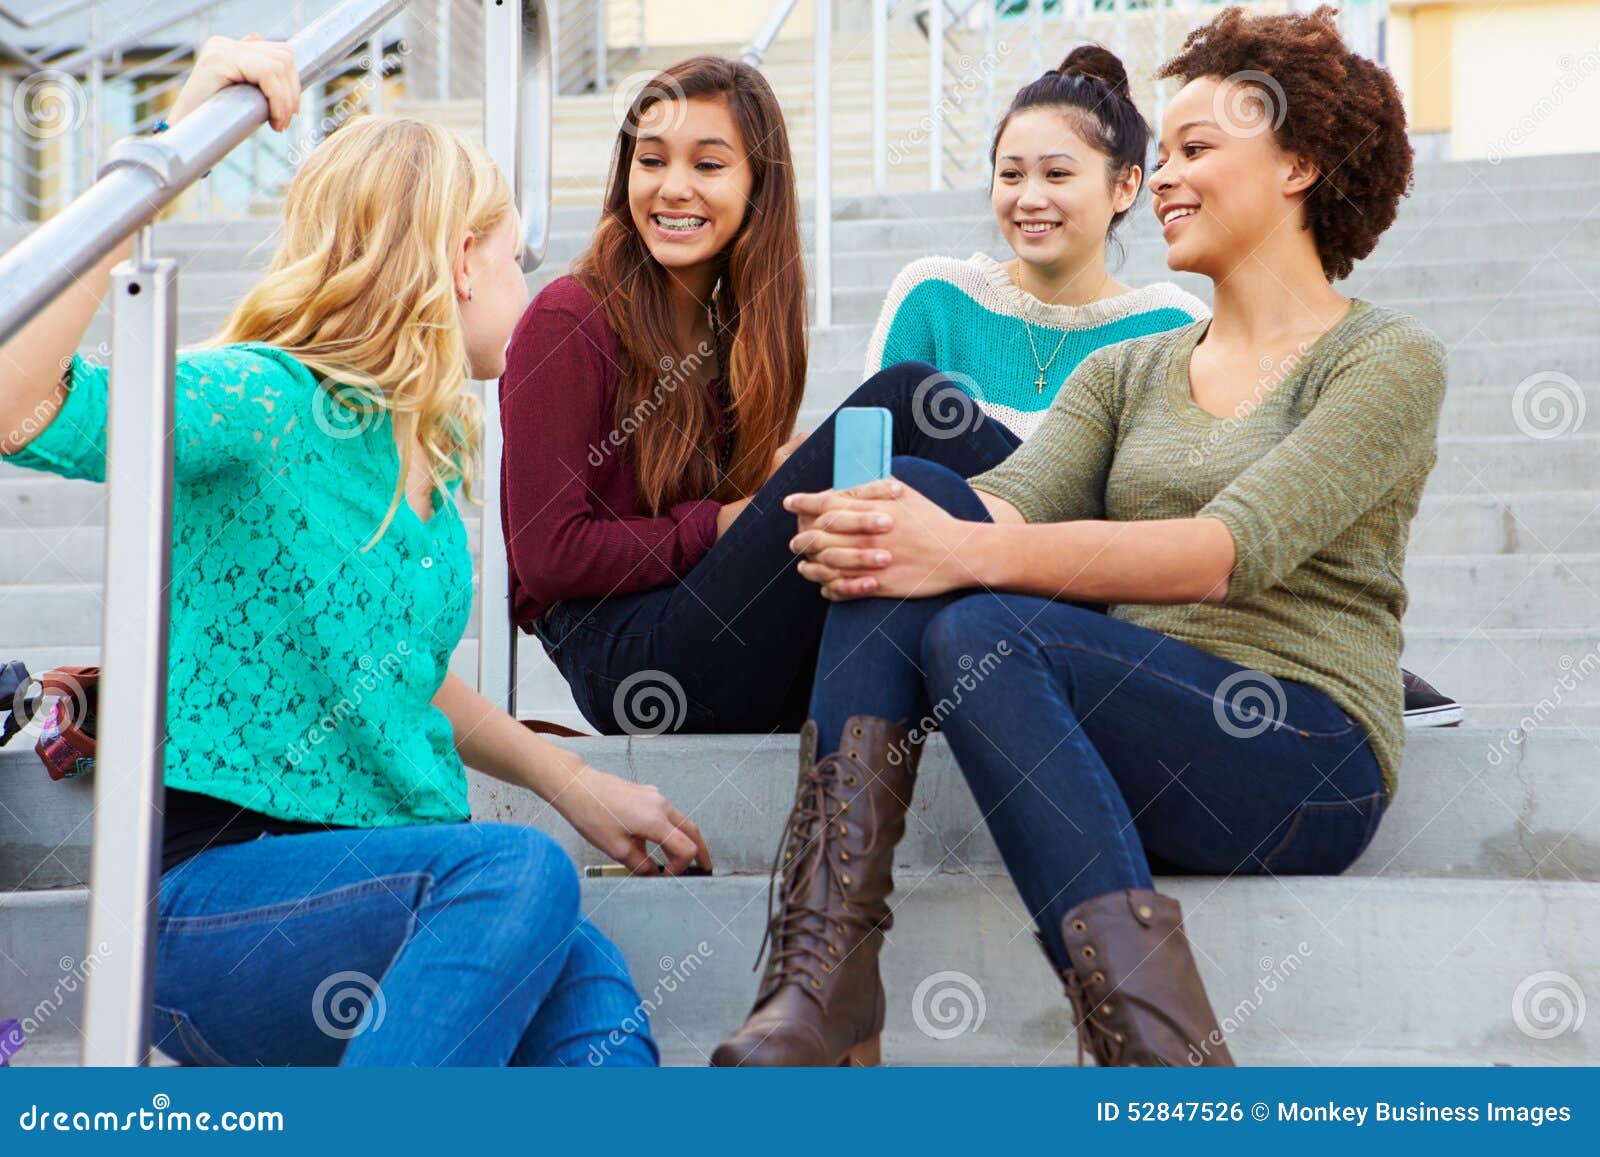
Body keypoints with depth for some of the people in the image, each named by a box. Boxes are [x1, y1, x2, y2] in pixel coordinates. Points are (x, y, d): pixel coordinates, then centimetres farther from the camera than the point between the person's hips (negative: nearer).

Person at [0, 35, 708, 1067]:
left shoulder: (435, 449, 14)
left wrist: (573, 783, 20)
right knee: (519, 870, -32)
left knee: (586, 986, -23)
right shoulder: (267, 404, -10)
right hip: (212, 893, -7)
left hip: (380, 884, 7)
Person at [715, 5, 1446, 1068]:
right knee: (906, 494, -16)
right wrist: (873, 530, -22)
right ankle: (823, 984, -27)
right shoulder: (1125, 374, 22)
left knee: (980, 632, -30)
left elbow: (1234, 550, -15)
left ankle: (1165, 1049, -34)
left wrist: (971, 556, -27)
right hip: (1123, 765, 6)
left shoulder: (1390, 359, 2)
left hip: (1308, 757, -5)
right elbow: (1018, 496, 2)